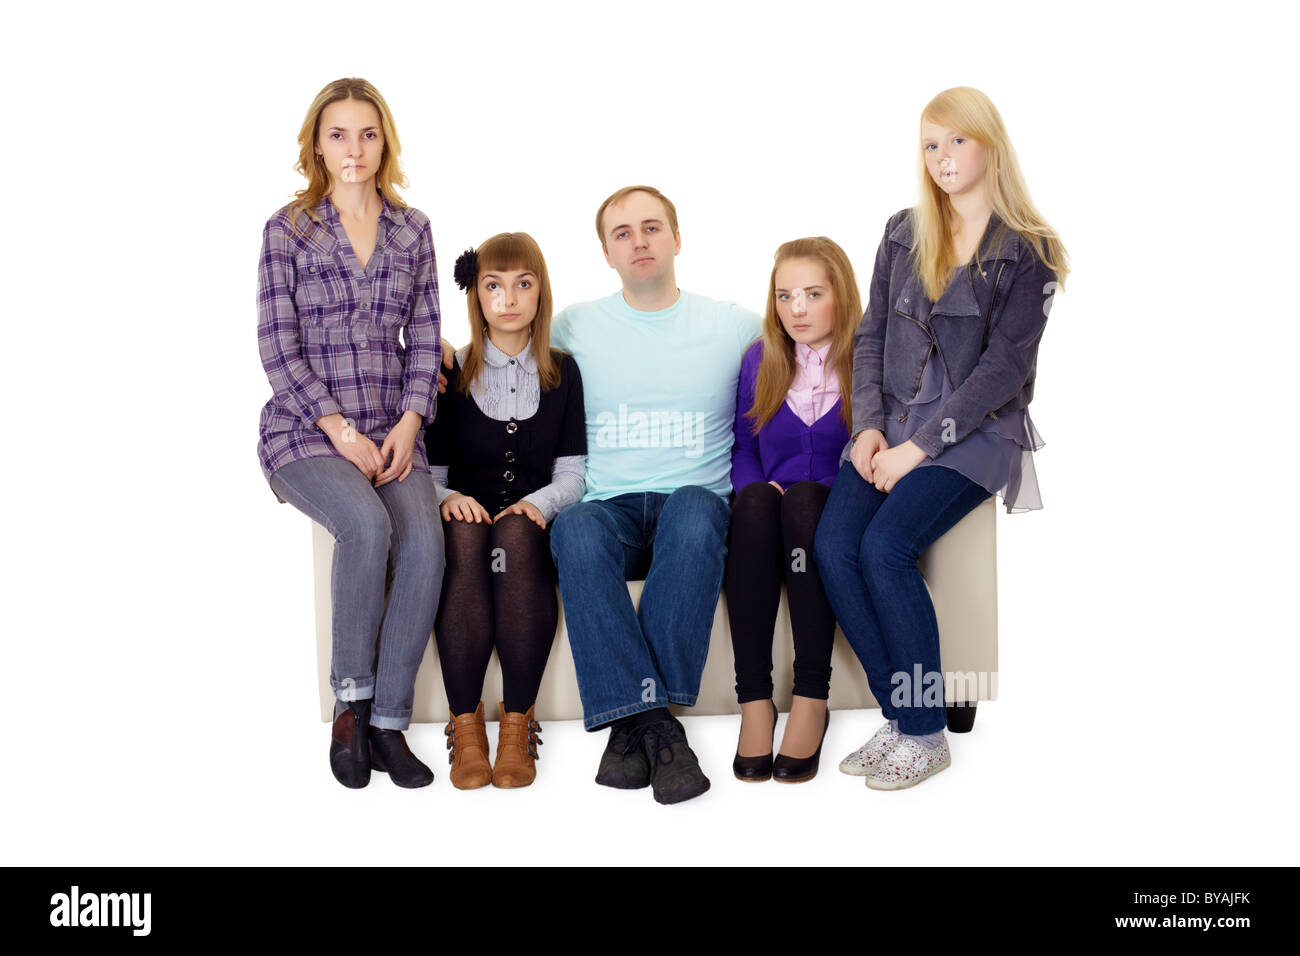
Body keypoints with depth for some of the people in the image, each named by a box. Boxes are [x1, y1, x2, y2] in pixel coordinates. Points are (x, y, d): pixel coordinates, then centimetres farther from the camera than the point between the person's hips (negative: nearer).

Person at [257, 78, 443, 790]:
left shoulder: (412, 230, 13)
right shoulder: (287, 229, 3)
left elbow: (423, 337, 11)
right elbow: (278, 345, -3)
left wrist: (409, 422, -5)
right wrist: (341, 430, -12)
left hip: (391, 430, 3)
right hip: (304, 428, -3)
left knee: (424, 541, -26)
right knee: (368, 525, -32)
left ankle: (387, 723, -15)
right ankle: (350, 702, -13)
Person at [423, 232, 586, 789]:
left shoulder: (562, 372, 13)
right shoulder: (451, 374, 12)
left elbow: (572, 473, 6)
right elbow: (429, 470, 7)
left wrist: (537, 503, -15)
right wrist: (447, 497, -16)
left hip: (533, 521, 0)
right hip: (467, 516, 0)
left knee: (515, 534, -37)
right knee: (464, 535, -37)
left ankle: (518, 722, -32)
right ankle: (465, 723, -32)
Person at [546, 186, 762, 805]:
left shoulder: (736, 325, 13)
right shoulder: (575, 327, 15)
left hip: (696, 501, 0)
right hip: (610, 505, 1)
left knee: (693, 511, -37)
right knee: (577, 531, -35)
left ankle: (630, 718, -32)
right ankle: (654, 722, -36)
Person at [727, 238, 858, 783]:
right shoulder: (759, 361, 12)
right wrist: (759, 489, -6)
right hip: (769, 518, 2)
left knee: (804, 500, -36)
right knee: (754, 503, -33)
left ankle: (812, 699, -33)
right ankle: (754, 699, -34)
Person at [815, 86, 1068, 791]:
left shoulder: (1027, 253, -2)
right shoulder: (903, 233, 13)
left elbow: (1003, 368, -9)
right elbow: (870, 334, 12)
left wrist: (920, 447, -16)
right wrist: (868, 427, -4)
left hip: (973, 433, -4)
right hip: (891, 424, 5)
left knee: (885, 547, -26)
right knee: (832, 545, -20)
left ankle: (925, 734, -10)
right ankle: (899, 714, -6)